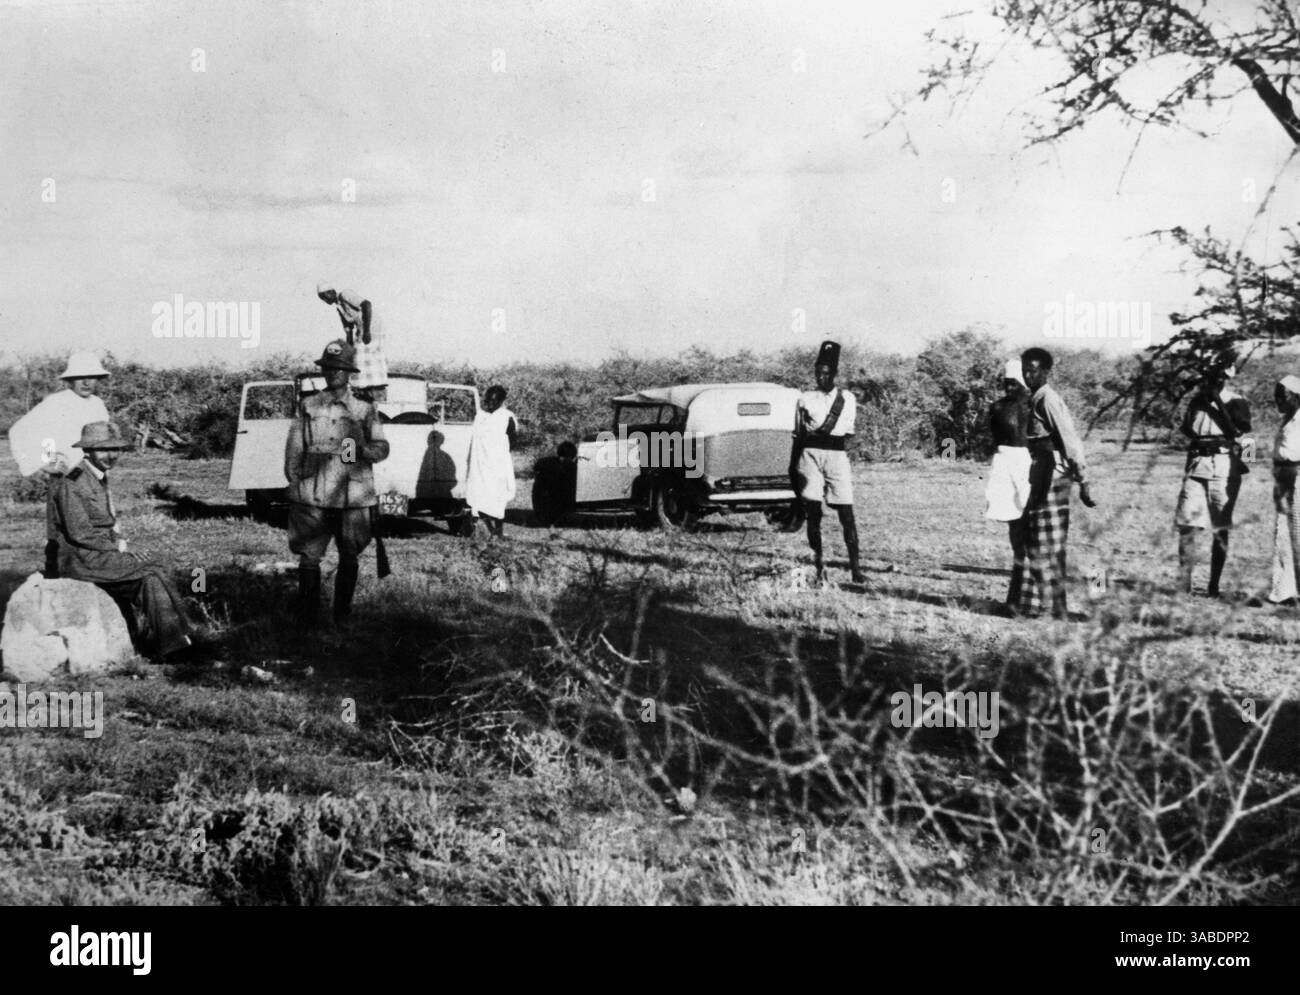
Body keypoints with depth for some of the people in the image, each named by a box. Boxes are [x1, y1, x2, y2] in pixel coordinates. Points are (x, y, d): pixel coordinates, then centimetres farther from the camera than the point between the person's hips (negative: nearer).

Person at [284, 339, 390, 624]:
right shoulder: (308, 407, 9)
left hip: (353, 496, 0)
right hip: (313, 495, 0)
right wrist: (294, 481, 3)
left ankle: (342, 612, 23)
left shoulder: (364, 410, 7)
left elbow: (382, 448, 1)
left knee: (349, 557, 8)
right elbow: (294, 447, 9)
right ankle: (307, 614, 7)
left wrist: (362, 449, -18)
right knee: (309, 556, -2)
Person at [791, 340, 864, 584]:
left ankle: (855, 567, -5)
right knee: (813, 513, -2)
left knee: (846, 514, -6)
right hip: (810, 456, 1)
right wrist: (792, 469, 9)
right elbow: (798, 437, 14)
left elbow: (846, 435, 0)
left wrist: (816, 434, -13)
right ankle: (818, 567, 2)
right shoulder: (805, 399, 12)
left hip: (836, 456, -1)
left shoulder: (846, 398, 10)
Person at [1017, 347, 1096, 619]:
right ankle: (1030, 605, 18)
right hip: (1043, 477, 10)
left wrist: (1083, 483, -25)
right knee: (1032, 539, 13)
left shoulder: (1048, 400, -15)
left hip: (1053, 478, -10)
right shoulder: (1036, 400, 14)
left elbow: (1070, 441, -21)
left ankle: (1058, 611, -1)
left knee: (1048, 545, -5)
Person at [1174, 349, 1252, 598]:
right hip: (1196, 466, 3)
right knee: (1186, 525, -5)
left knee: (1220, 530, 0)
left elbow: (1239, 433, -11)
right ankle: (1183, 584, -2)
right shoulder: (1198, 400, 13)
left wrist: (1218, 403, -11)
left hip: (1224, 468, -3)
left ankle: (1214, 586, 7)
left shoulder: (1236, 403, 1)